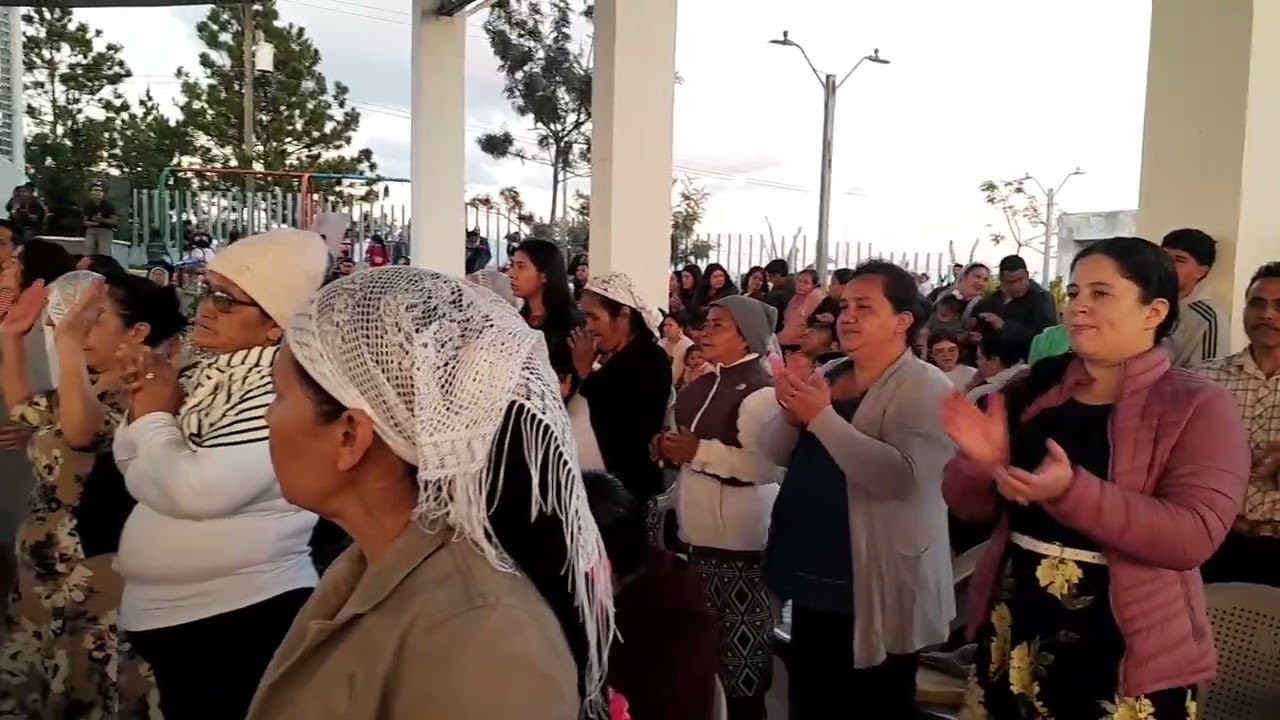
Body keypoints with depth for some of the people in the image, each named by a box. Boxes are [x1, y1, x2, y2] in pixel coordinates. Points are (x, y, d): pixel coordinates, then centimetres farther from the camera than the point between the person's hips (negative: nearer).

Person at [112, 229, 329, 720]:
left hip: (243, 621, -8)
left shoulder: (281, 388, -23)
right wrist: (144, 401, -5)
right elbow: (134, 468, 13)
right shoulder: (207, 372, 4)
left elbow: (190, 488, -29)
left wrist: (154, 417, -11)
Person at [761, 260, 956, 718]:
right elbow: (778, 453, 6)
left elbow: (904, 477, -29)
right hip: (813, 577, 7)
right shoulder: (826, 375, 8)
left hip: (876, 589, -6)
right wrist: (791, 414, -15)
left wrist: (822, 417, -28)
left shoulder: (925, 388, -14)